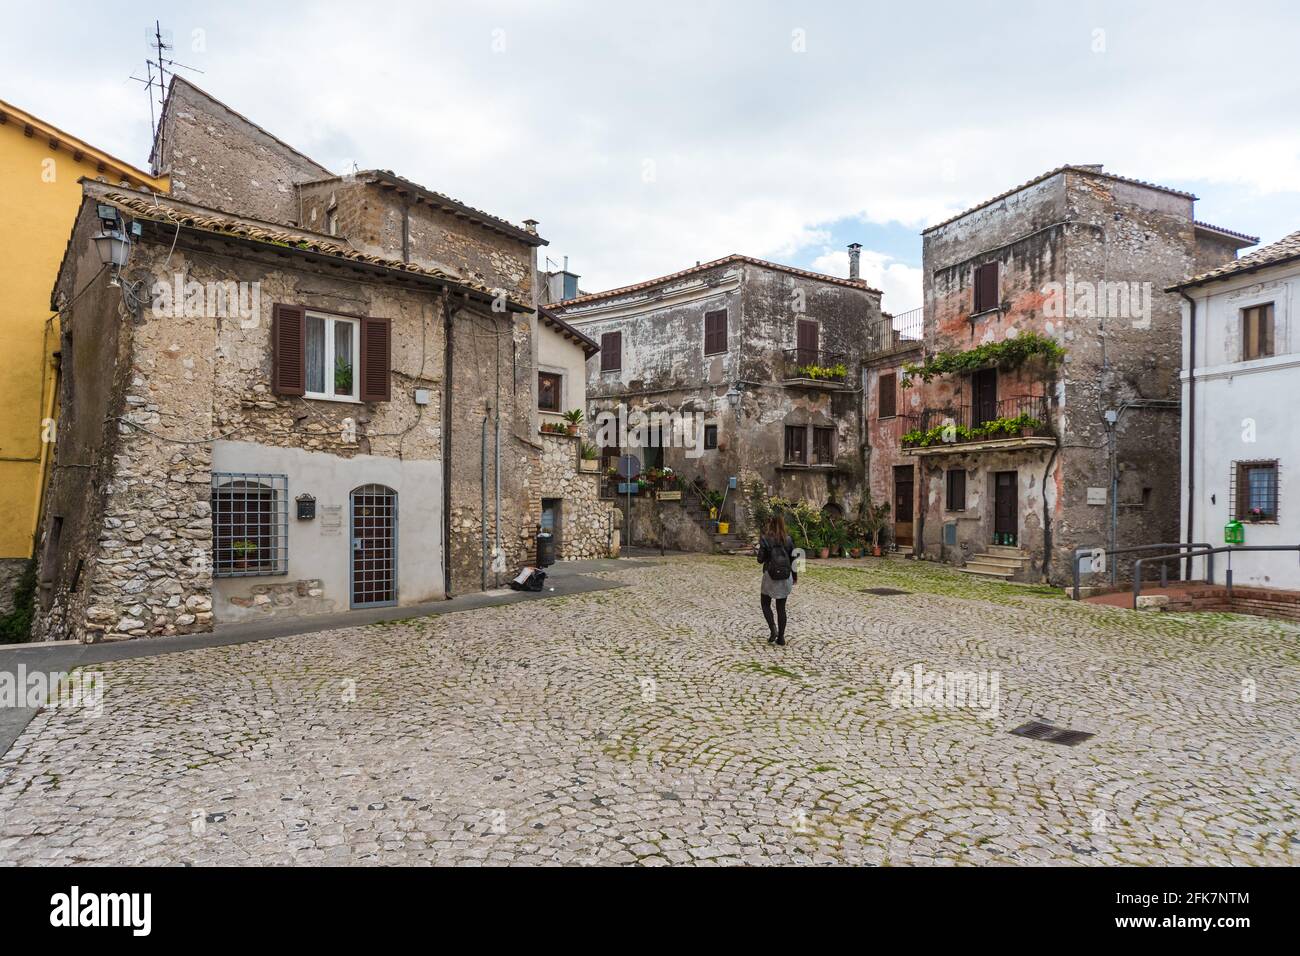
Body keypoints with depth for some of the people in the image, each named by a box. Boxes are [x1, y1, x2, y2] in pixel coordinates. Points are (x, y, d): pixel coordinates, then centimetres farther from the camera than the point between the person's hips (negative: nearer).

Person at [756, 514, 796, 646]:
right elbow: (792, 559, 6)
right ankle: (781, 637, 12)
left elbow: (760, 559, -9)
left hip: (770, 575, -3)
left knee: (765, 604, 15)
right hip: (785, 576, 4)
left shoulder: (766, 539, -10)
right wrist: (794, 575, 19)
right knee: (781, 607, 10)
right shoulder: (788, 539, 1)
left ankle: (773, 629, -4)